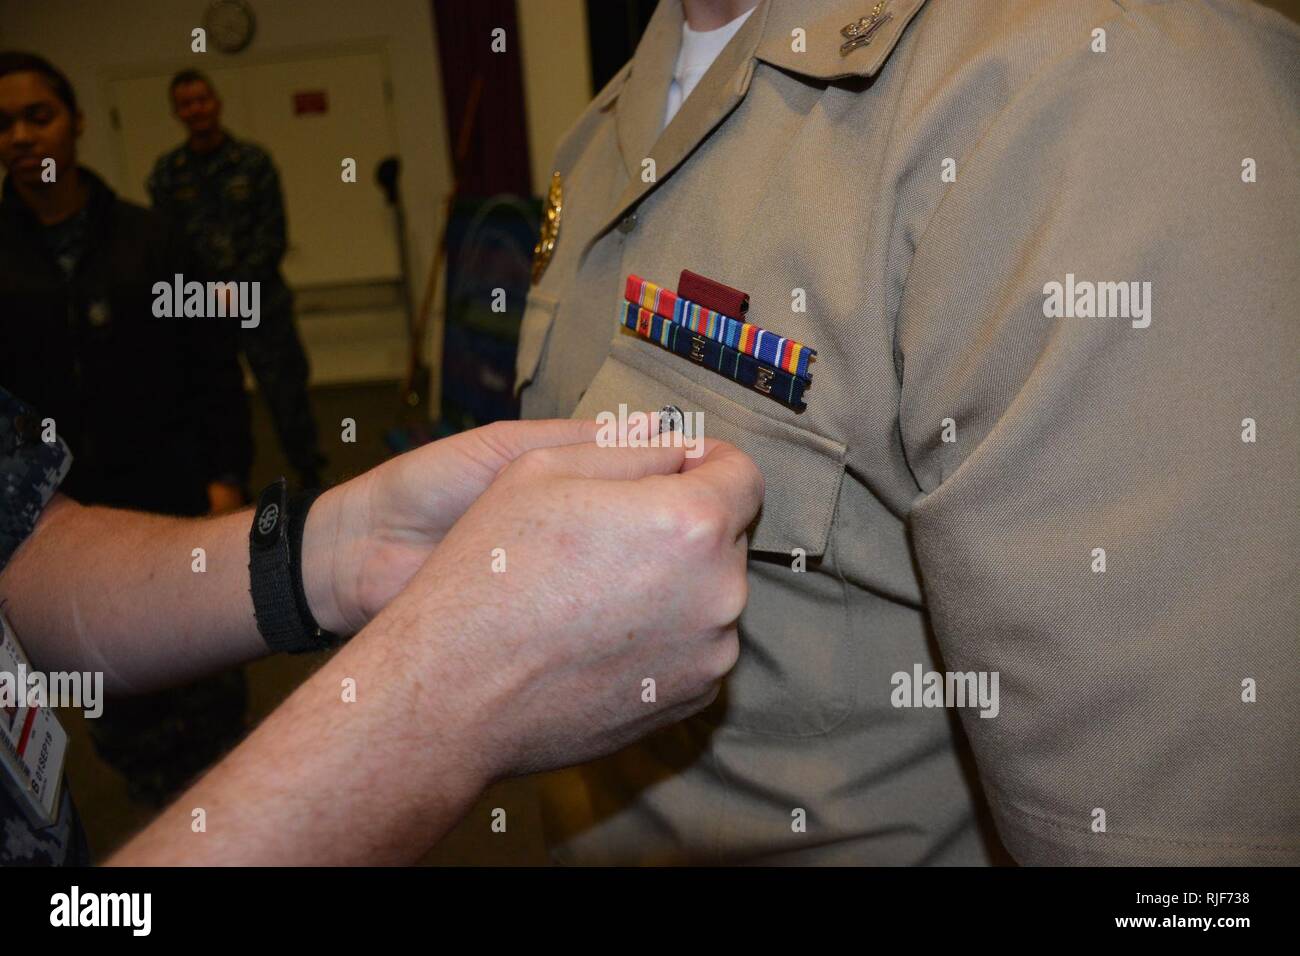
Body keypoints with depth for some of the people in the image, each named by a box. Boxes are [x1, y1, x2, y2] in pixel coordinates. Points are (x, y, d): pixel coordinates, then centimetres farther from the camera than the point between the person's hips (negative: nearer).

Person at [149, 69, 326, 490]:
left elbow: (272, 236, -1)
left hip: (261, 301, -1)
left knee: (286, 392, 2)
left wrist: (236, 287, -11)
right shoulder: (166, 172, 5)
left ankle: (310, 476, 18)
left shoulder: (253, 161, 3)